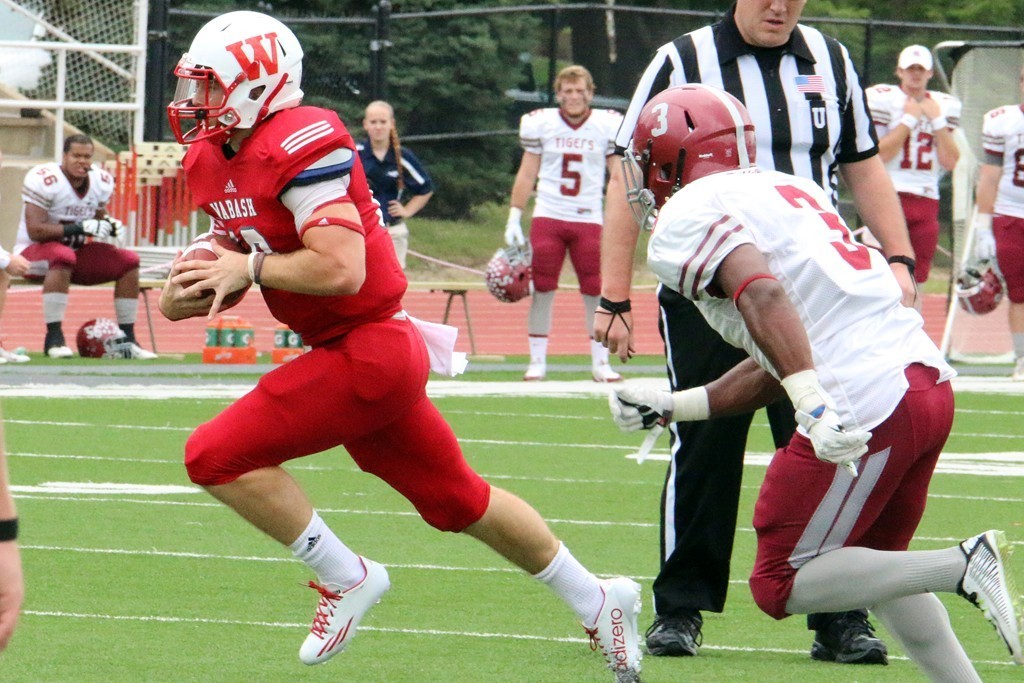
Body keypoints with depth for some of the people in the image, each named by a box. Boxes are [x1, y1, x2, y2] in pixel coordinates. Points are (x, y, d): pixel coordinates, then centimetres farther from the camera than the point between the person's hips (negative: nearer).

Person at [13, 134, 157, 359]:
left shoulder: (102, 181, 2)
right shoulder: (43, 180, -20)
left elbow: (99, 218, 18)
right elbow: (35, 230, -26)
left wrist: (109, 225, -7)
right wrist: (78, 228, -32)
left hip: (76, 251, 7)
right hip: (35, 252, -7)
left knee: (128, 261, -8)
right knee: (63, 256, -40)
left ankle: (127, 339, -3)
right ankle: (54, 339, -39)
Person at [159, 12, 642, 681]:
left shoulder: (302, 146, -22)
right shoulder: (213, 164, 8)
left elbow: (340, 269, -29)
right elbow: (235, 262, 18)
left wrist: (251, 267, -19)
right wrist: (186, 295, -3)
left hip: (370, 350, -10)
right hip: (351, 351, 10)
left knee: (218, 455, -15)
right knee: (455, 499, 20)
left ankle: (346, 577, -2)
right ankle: (597, 601, 32)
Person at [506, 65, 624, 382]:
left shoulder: (607, 126, 2)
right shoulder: (541, 123, 2)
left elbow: (618, 177, 7)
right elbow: (527, 174, 7)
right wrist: (514, 218, 3)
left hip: (589, 220, 0)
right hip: (548, 217, 0)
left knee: (596, 291, -2)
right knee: (542, 289, 0)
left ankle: (600, 362, 6)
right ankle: (537, 361, 7)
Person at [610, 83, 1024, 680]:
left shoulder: (687, 217, 0)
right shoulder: (788, 189, 26)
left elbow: (763, 298, -20)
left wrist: (813, 403, -30)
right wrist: (671, 407, 29)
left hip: (865, 404, -9)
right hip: (931, 381, 9)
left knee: (782, 586, 4)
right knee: (873, 562, 27)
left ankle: (964, 568, -10)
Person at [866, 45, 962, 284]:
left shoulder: (945, 106, 11)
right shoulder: (883, 99, -2)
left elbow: (950, 162, 4)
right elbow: (879, 154, -11)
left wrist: (937, 120, -2)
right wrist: (909, 119, -9)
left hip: (927, 199, 5)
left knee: (916, 279, 3)